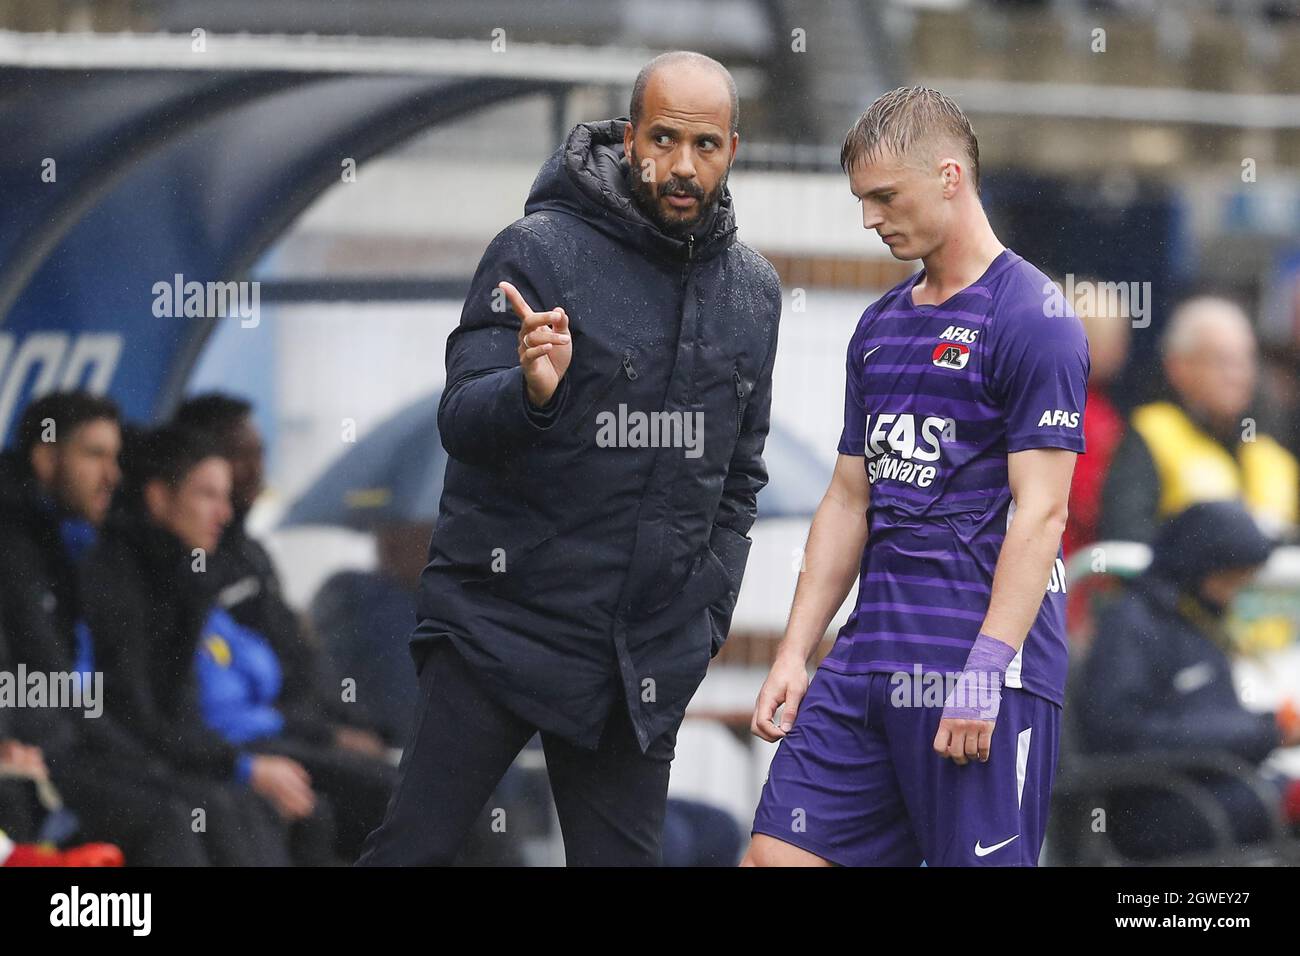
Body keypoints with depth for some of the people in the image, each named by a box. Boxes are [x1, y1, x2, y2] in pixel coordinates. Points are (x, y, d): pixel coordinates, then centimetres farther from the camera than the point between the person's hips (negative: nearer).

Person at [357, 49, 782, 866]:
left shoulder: (754, 292, 9)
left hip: (648, 658, 4)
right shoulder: (541, 252, -8)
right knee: (413, 850, -6)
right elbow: (460, 422, -16)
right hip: (502, 621, -4)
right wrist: (530, 392, -37)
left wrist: (708, 616, 10)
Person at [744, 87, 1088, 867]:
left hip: (986, 669, -8)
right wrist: (794, 656, 15)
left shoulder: (1032, 318, -8)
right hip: (869, 659, 8)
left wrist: (984, 673, -19)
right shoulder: (881, 328, 17)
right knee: (777, 852, 1)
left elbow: (1039, 512, -14)